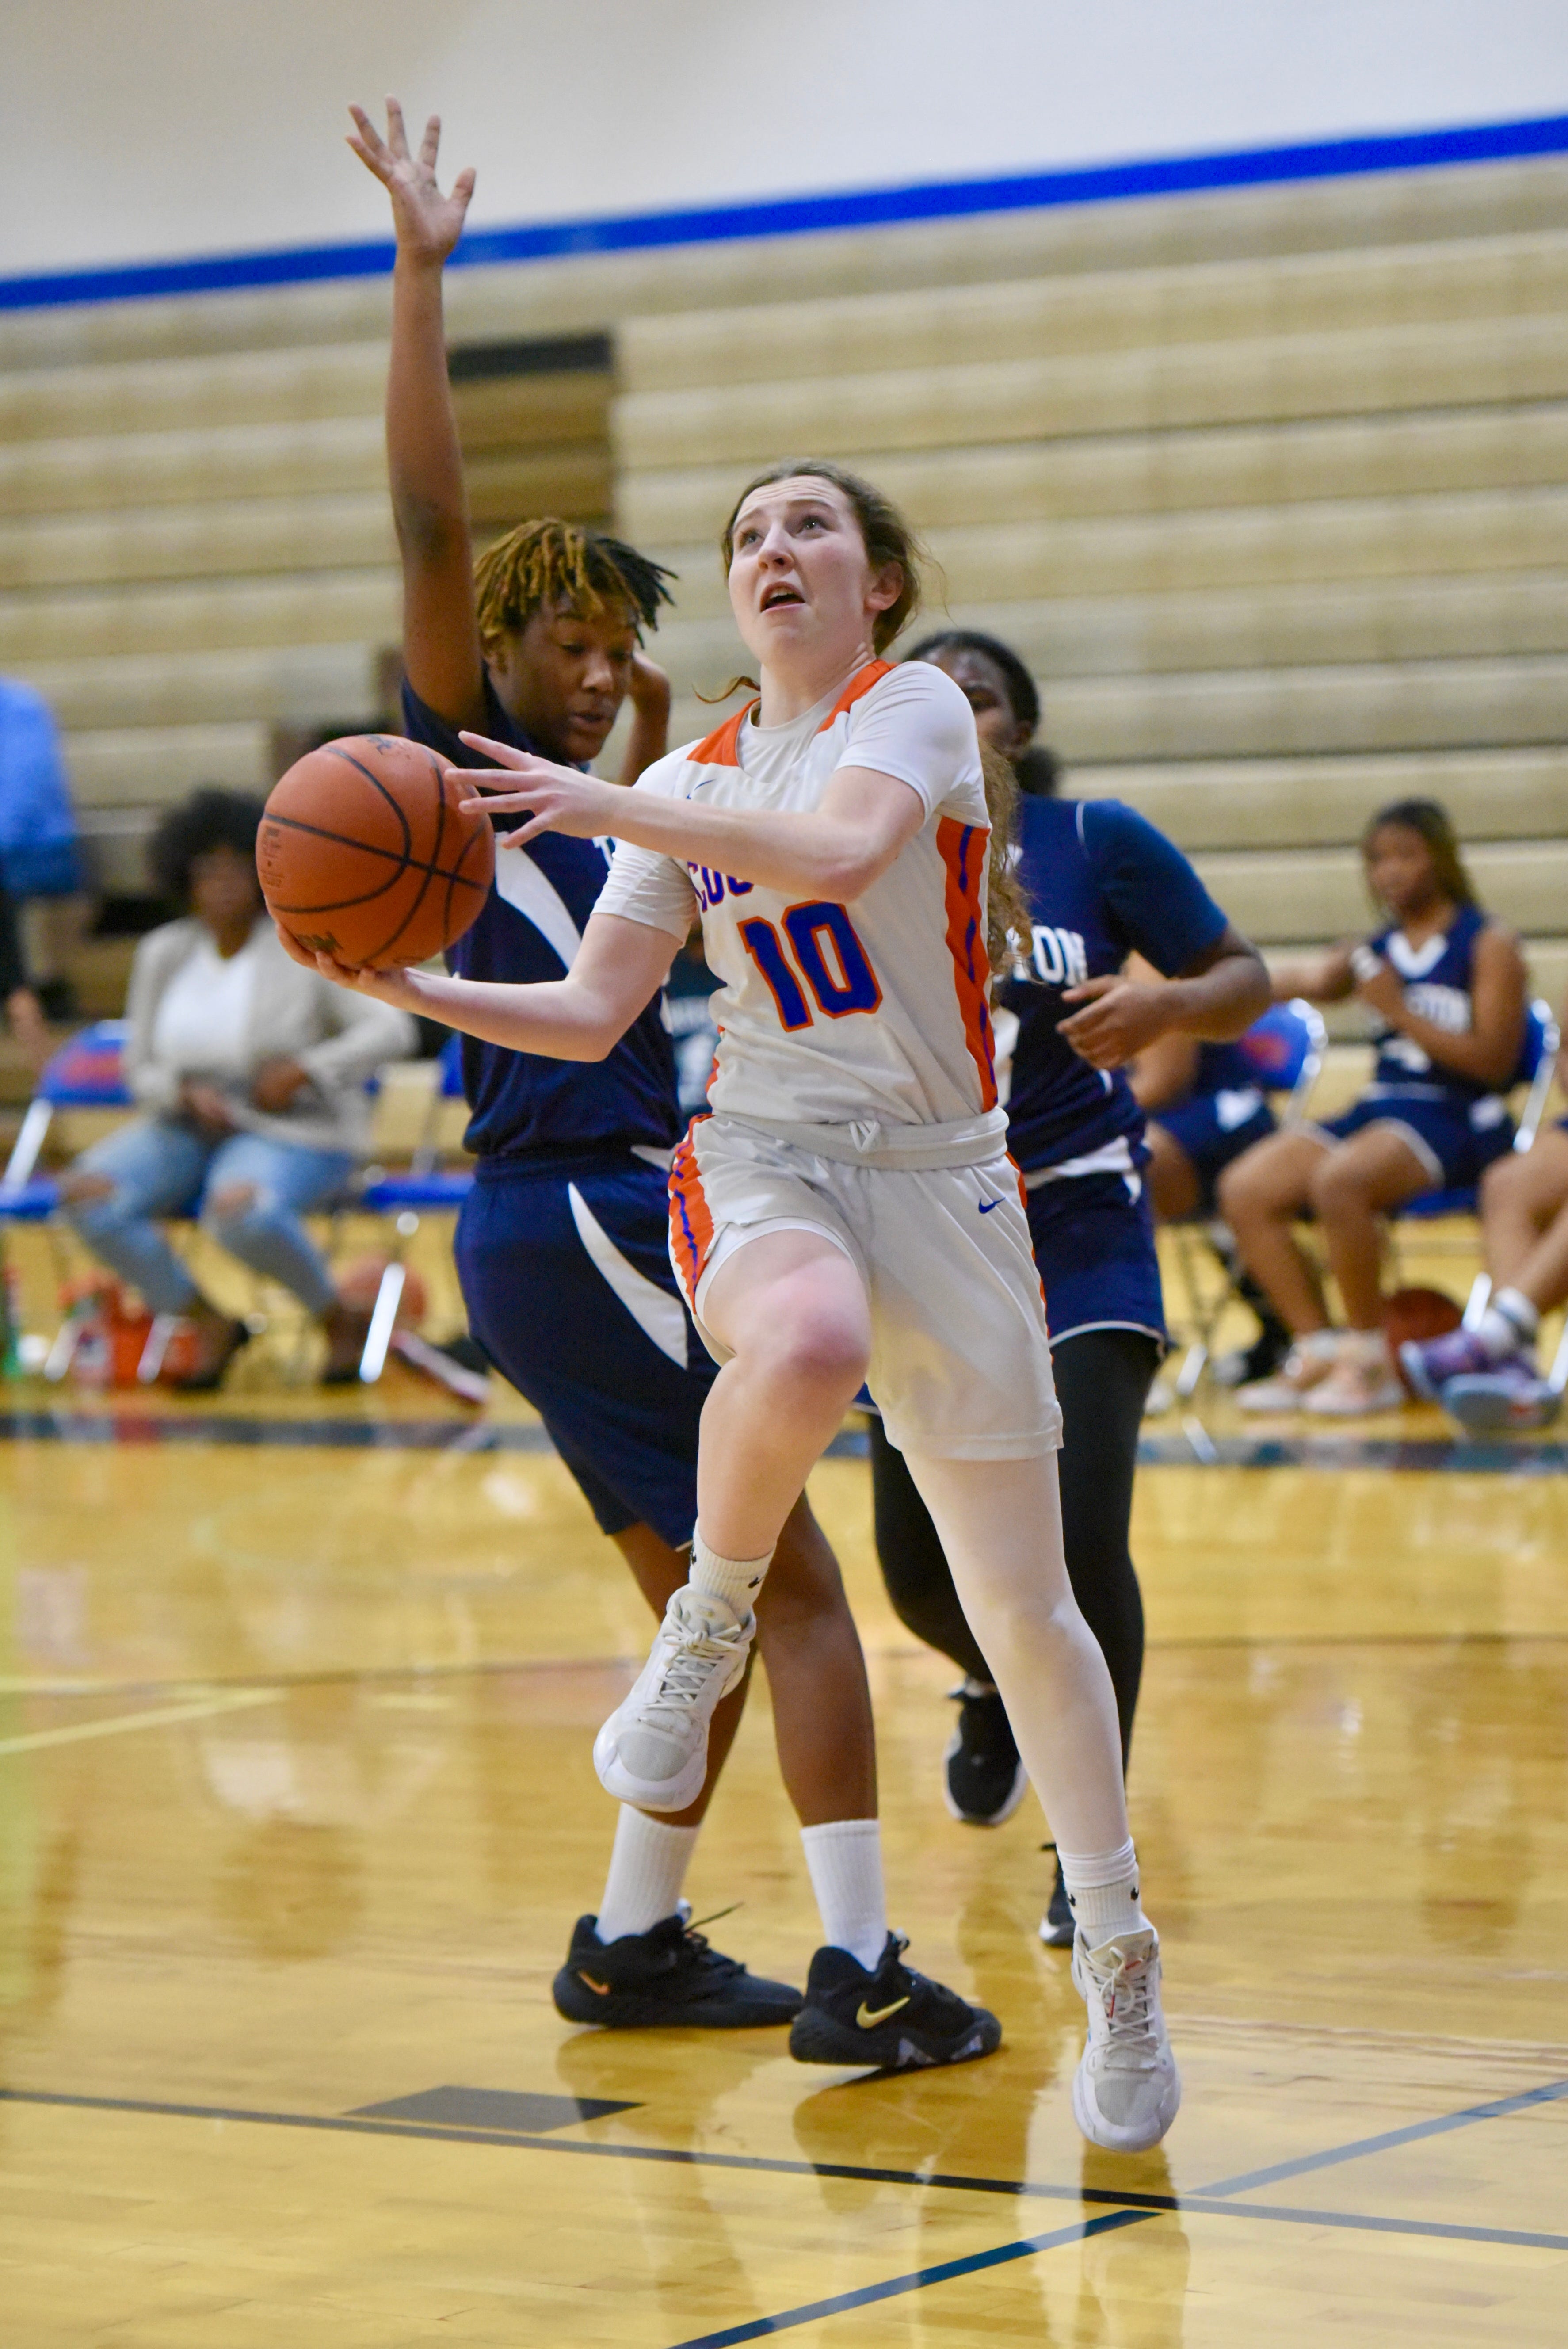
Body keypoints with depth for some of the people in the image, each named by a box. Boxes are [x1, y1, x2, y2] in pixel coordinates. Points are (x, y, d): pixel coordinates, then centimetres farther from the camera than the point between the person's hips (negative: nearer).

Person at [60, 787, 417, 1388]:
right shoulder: (164, 954, 7)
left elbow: (392, 1030, -10)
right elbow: (140, 1071, 11)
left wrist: (307, 1070, -20)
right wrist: (186, 1092, -12)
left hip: (295, 1133, -5)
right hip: (187, 1128, 5)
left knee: (239, 1208, -39)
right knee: (89, 1193, -23)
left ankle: (339, 1320, -10)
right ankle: (211, 1325, -6)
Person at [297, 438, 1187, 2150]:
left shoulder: (915, 708, -1)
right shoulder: (692, 785, 13)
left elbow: (838, 851, -22)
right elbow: (588, 1016, 13)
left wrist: (611, 808, -22)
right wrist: (407, 987, 0)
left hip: (940, 1172, -1)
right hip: (761, 1158, 1)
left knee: (1024, 1607, -1)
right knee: (805, 1346, -40)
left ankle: (1116, 1961, 15)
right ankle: (704, 1635, -15)